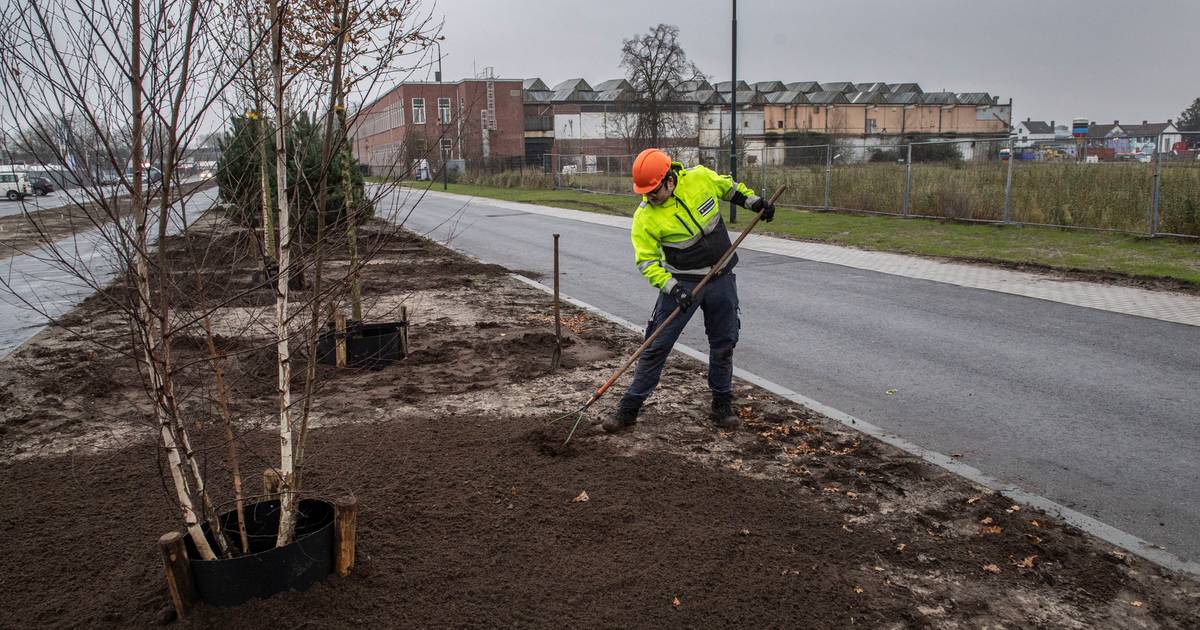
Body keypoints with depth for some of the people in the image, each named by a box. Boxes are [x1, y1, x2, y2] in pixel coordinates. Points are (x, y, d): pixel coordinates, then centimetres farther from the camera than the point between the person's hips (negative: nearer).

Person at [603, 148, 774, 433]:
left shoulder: (700, 177, -12)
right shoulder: (645, 217, -17)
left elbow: (728, 187, 11)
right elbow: (646, 260, -13)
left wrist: (754, 201, 6)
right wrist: (671, 287, -24)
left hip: (721, 279, 3)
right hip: (681, 282, -2)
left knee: (724, 344, 10)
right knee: (656, 346, -4)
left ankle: (722, 405, 28)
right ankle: (629, 408, 6)